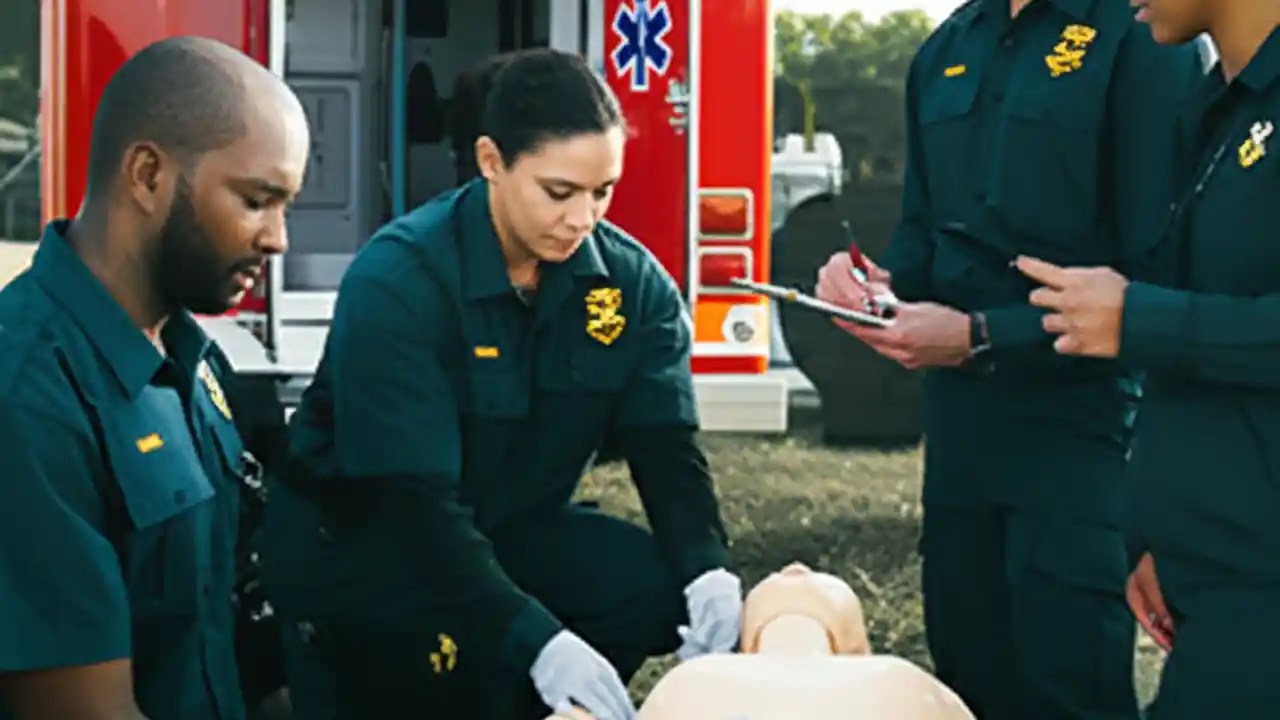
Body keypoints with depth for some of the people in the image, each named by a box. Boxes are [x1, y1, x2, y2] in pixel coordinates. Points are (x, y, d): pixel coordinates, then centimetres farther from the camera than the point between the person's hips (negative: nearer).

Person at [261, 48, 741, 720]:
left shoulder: (634, 281, -8)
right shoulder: (397, 281, -25)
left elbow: (666, 447, -10)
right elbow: (416, 498, -31)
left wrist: (707, 569, -32)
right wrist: (538, 641, -43)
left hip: (511, 528, 5)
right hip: (355, 538, -5)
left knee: (667, 587, -19)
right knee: (472, 651, -32)